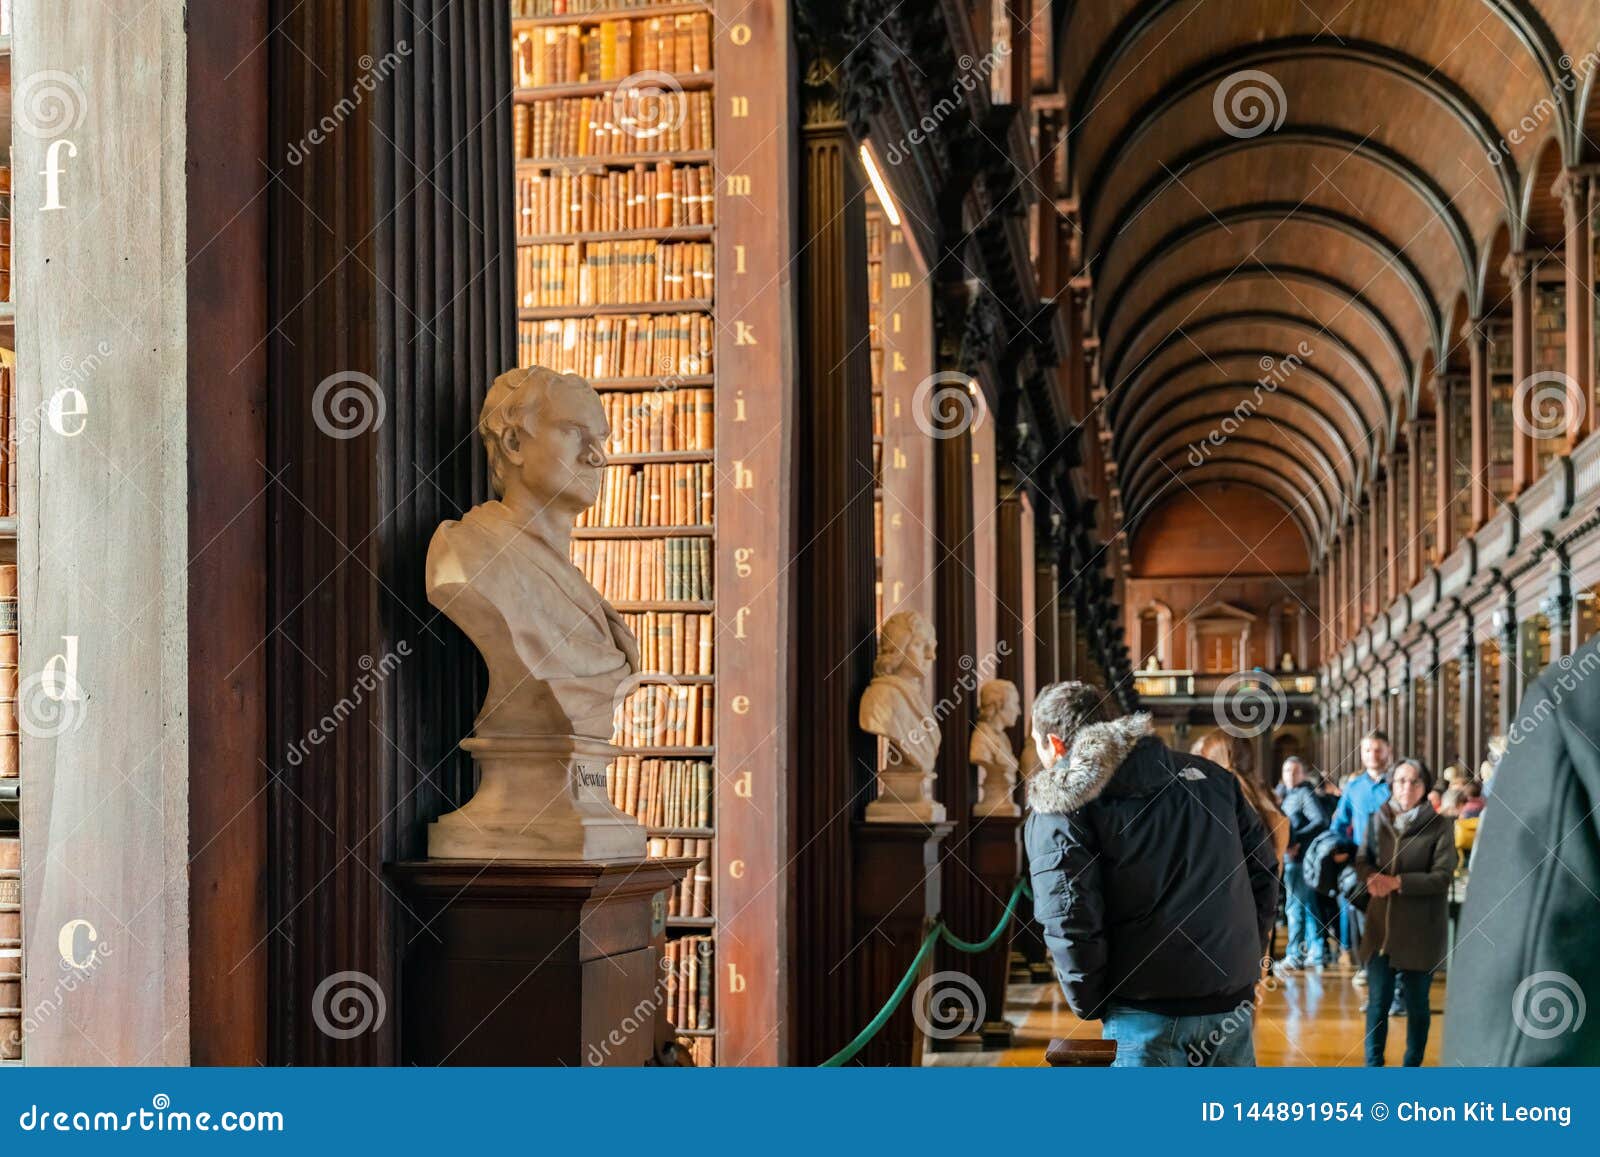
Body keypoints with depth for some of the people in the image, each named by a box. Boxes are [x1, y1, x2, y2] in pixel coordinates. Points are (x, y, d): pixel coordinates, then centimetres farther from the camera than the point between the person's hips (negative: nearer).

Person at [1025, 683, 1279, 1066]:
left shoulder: (1060, 805, -3)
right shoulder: (1208, 775, 14)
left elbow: (1069, 918, -13)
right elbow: (1263, 871, 15)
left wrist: (1090, 1006, -1)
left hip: (1146, 1009, -5)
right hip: (1232, 1004, 5)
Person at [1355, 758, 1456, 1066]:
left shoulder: (1439, 826, -7)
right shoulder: (1378, 819, 6)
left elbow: (1442, 876, -12)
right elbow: (1362, 860, 7)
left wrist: (1397, 882, -22)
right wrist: (1372, 877, -17)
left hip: (1421, 928, -3)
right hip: (1381, 923, 3)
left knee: (1416, 1002, 10)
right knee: (1378, 1001, 4)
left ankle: (1412, 1066, 25)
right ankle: (1373, 1065, 14)